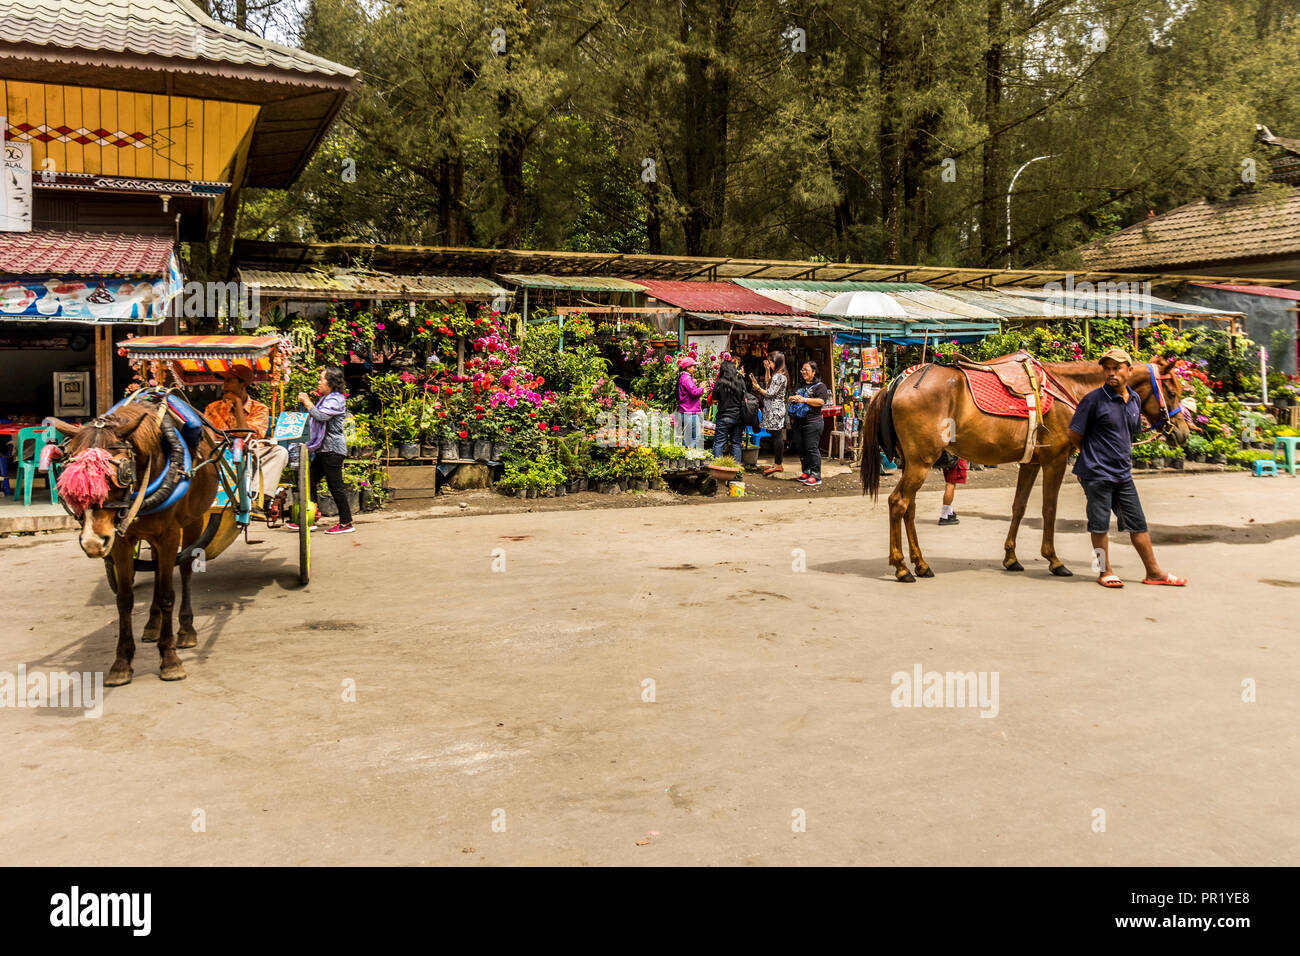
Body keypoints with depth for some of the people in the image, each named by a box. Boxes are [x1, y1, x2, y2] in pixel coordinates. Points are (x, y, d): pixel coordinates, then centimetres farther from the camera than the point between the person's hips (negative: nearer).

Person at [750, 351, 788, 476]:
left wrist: (757, 387, -5)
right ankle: (776, 462, 16)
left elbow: (770, 394, -16)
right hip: (773, 410, 10)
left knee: (777, 436, -6)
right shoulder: (777, 375, 15)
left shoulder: (778, 376, -16)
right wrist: (767, 369, 21)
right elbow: (768, 383, 25)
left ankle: (778, 464, -3)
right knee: (776, 436, 12)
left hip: (775, 410, -10)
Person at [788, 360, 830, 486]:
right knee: (802, 448, 10)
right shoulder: (800, 386, 21)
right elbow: (791, 398, 29)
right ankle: (806, 472, 19)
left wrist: (804, 400, -20)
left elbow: (821, 401, -16)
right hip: (798, 422, 8)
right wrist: (793, 398, 4)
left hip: (812, 422, -8)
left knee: (812, 448, -10)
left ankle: (816, 476, -9)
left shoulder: (820, 386, -2)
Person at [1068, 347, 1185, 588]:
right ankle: (1105, 572, 15)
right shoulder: (1094, 399, -11)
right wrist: (1092, 455, 5)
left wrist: (1121, 456, 11)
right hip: (1096, 474, -6)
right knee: (1100, 525, 3)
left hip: (1123, 473, 6)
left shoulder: (1135, 400, 8)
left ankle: (1153, 572, 19)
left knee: (1137, 523, 10)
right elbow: (1074, 435, -8)